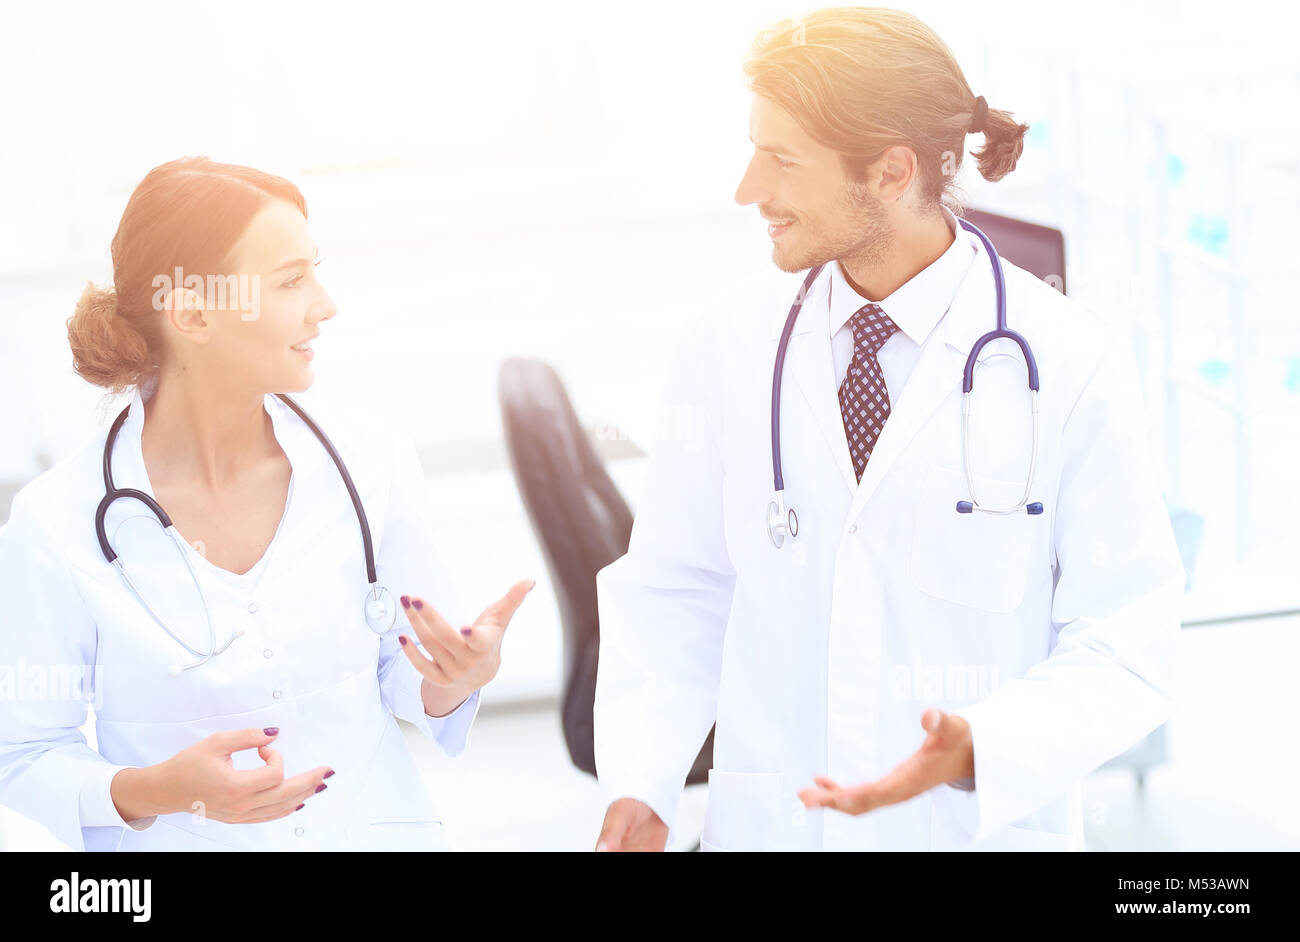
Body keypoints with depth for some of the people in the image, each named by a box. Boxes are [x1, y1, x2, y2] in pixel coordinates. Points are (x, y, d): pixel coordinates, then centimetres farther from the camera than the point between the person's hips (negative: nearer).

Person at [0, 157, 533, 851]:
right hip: (179, 845, -2)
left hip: (374, 832, 2)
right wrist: (153, 791, -19)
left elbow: (404, 680, 8)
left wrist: (456, 676, -12)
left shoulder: (374, 467, -2)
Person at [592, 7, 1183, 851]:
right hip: (764, 823, 3)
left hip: (986, 826, -2)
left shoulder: (1073, 365, -10)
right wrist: (639, 792, -11)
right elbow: (674, 596, 3)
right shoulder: (724, 358, -1)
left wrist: (977, 751, -25)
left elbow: (1127, 652, -9)